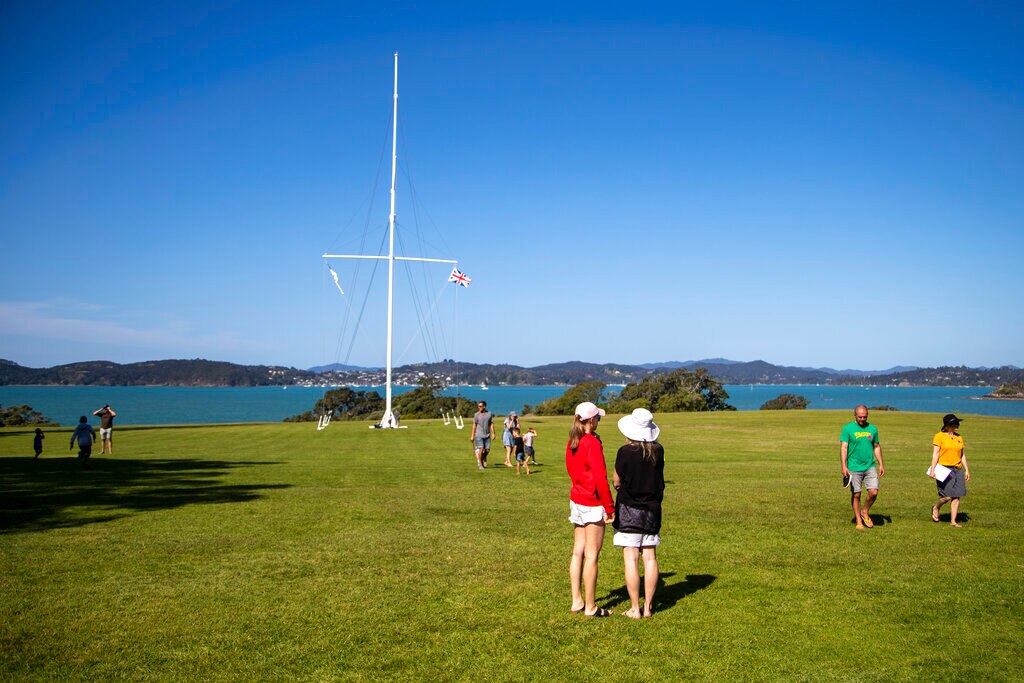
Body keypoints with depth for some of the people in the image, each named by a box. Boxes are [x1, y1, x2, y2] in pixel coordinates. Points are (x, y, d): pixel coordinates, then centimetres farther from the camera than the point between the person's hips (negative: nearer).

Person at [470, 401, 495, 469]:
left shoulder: (489, 414, 4)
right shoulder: (477, 415, -1)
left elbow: (491, 424, 7)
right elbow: (474, 425, 2)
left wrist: (493, 433, 0)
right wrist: (472, 435, 1)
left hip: (487, 435, 2)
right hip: (479, 435, -2)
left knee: (487, 450, 1)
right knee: (481, 449, -10)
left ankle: (483, 459, 29)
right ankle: (480, 464, 5)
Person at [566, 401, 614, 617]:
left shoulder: (572, 442, 5)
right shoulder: (592, 443, -19)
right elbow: (600, 478, -20)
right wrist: (610, 507, -14)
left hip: (576, 501, 8)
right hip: (593, 505, -8)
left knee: (578, 552, 13)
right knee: (591, 556, 0)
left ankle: (577, 601, 21)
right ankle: (590, 607, 7)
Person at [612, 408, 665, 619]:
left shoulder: (625, 452, -15)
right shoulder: (658, 451, -2)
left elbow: (616, 482, -7)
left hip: (629, 509, -4)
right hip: (652, 509, 5)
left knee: (631, 559, 1)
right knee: (650, 558, 9)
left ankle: (635, 609, 3)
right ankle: (647, 607, 15)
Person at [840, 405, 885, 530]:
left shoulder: (872, 429, 8)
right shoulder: (848, 428, -4)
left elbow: (877, 447, 17)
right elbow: (843, 448, -7)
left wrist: (881, 464, 12)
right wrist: (844, 467, -15)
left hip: (870, 466, 3)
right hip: (854, 468, -3)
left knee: (874, 492, -8)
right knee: (856, 495, 3)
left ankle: (865, 512, 18)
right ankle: (859, 521, 15)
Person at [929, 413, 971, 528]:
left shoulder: (959, 437, 13)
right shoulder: (939, 436, -4)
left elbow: (962, 455, 18)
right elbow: (935, 454, -6)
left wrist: (967, 470, 13)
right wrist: (932, 470, -12)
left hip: (957, 470, 5)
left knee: (957, 497, 0)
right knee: (947, 496, -12)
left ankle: (953, 521, 7)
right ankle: (936, 508, 19)